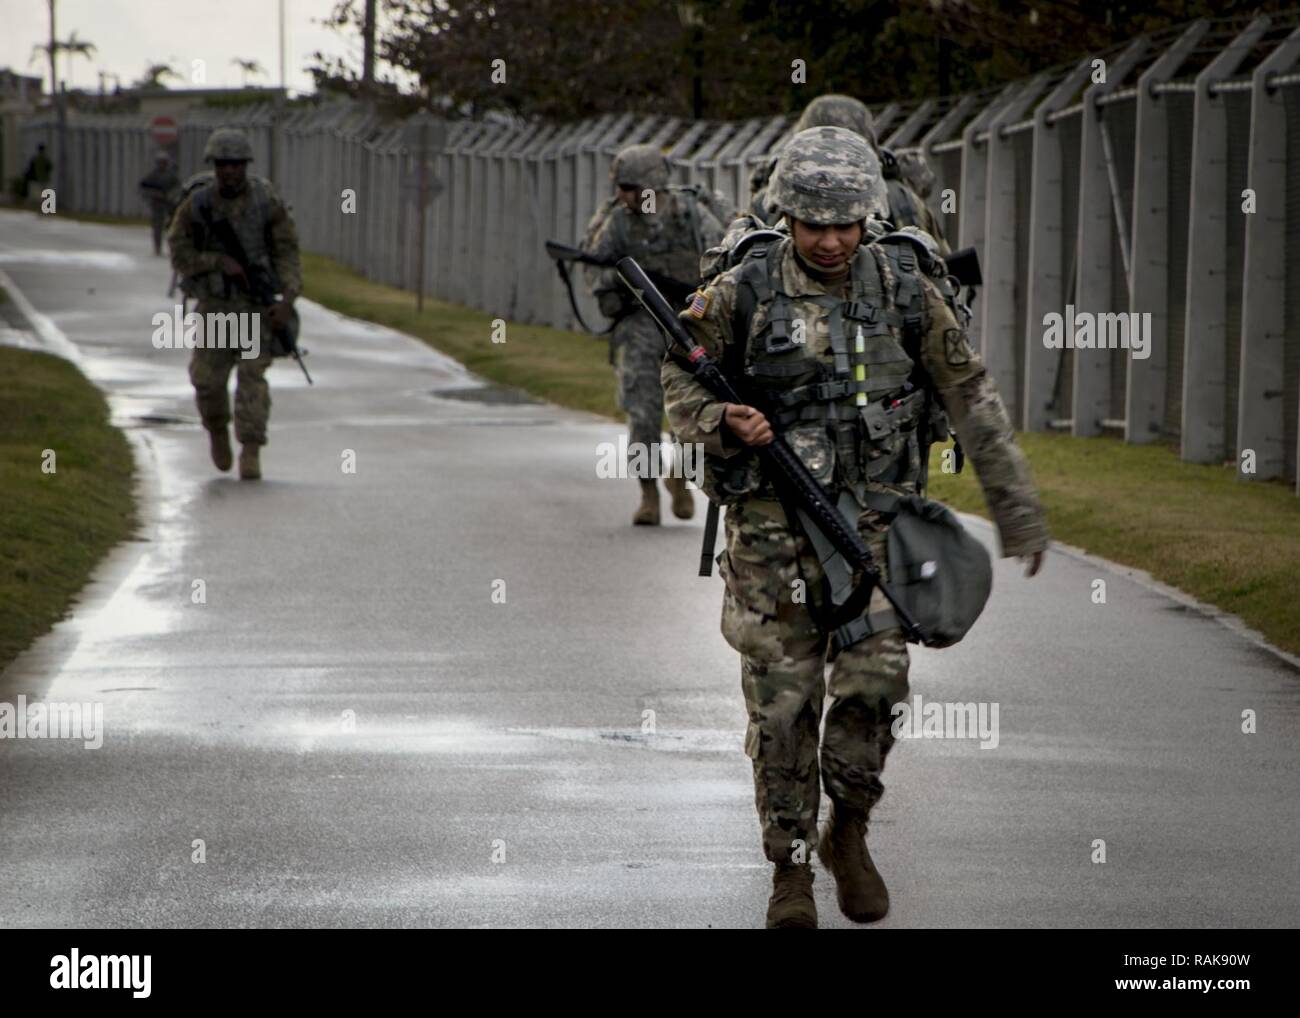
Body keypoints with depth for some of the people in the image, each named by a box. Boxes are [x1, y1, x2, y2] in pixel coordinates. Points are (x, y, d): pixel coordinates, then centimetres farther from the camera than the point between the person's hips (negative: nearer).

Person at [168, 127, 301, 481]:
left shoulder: (267, 202, -6)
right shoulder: (197, 205, -4)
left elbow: (287, 252, -8)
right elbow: (180, 255, -5)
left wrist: (288, 299, -21)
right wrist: (220, 261, -20)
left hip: (257, 302, -1)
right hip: (214, 302, 1)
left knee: (252, 375, -11)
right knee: (207, 377, -2)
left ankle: (251, 453, -10)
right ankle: (217, 430, 28)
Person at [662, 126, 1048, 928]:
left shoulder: (906, 290, -1)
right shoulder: (744, 293, -5)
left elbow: (972, 397, 6)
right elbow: (679, 380, 6)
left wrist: (1016, 504, 5)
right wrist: (724, 423, -15)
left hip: (872, 520, 1)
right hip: (772, 522, -1)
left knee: (875, 676, -10)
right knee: (783, 699, -1)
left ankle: (850, 832, 14)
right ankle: (791, 869, 10)